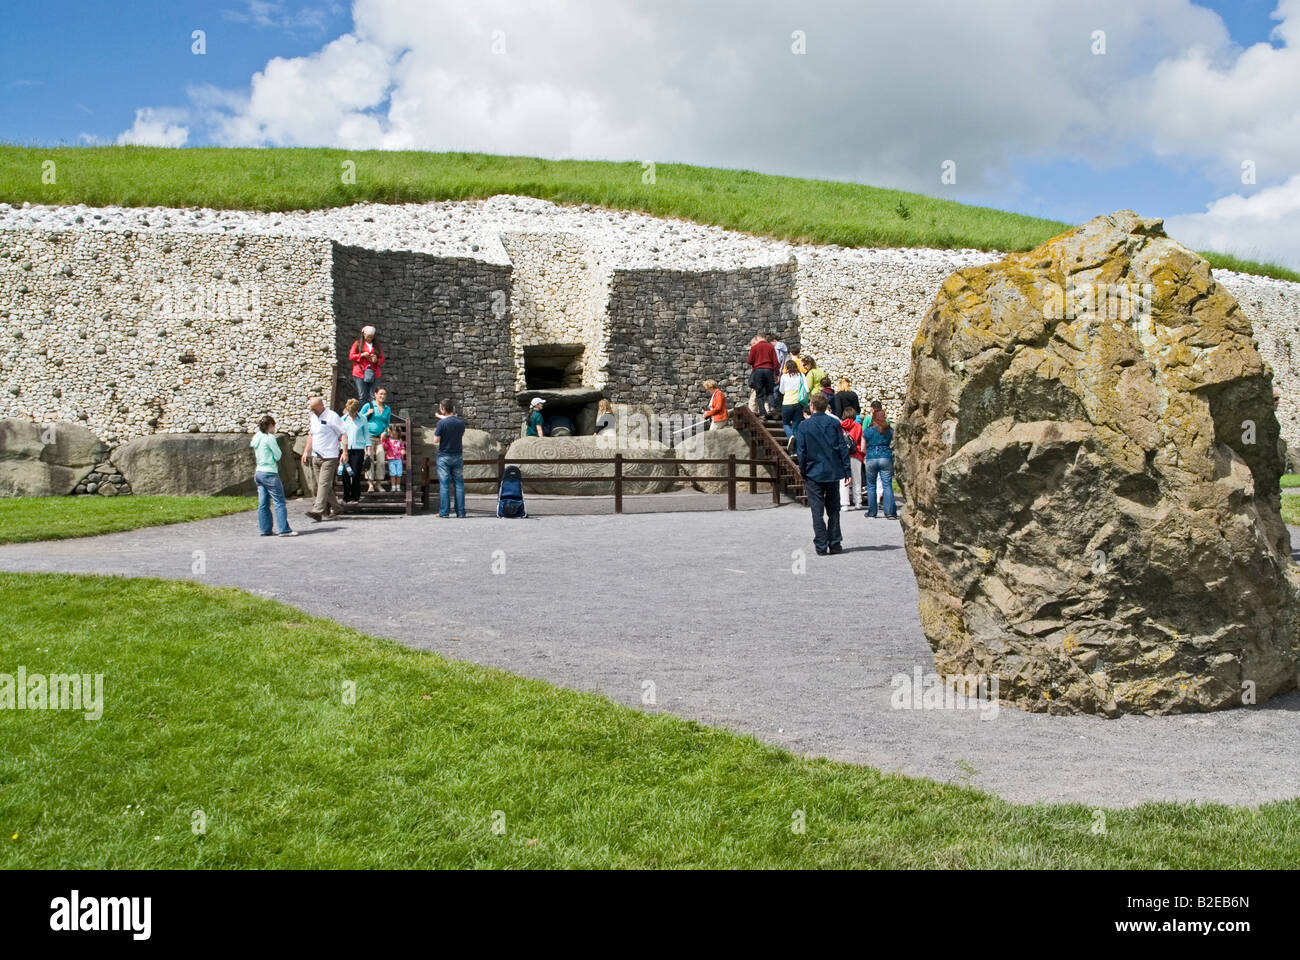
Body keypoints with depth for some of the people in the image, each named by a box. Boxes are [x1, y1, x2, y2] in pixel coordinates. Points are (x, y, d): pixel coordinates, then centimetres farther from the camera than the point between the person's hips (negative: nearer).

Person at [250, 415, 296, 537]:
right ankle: (284, 530, -8)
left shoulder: (257, 438, 10)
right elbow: (278, 455, -10)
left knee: (263, 503, 9)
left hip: (259, 472, 8)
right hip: (270, 474, -8)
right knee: (279, 502, -6)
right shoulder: (270, 438, -14)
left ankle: (265, 529, 12)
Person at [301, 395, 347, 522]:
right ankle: (334, 508, 20)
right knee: (322, 484, 9)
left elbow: (344, 433, -11)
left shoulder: (332, 416, -10)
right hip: (316, 456, 8)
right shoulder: (313, 417, 13)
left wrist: (344, 452, -16)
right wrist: (306, 451, 19)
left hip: (329, 457, -8)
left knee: (324, 483, -12)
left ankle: (318, 511, -18)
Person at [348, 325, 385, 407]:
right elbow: (351, 356, 5)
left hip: (374, 374, 2)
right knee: (362, 397, -6)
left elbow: (382, 359, 16)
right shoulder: (358, 343, 10)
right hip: (360, 373, -2)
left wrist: (376, 360, -6)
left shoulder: (377, 345, 16)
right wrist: (362, 355, -9)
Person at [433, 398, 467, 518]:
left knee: (444, 485, 1)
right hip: (458, 455, 4)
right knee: (459, 484, 6)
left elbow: (436, 440, -12)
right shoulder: (461, 422, 1)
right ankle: (461, 512, 5)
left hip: (444, 456, -4)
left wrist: (435, 432, 8)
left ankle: (444, 512, 0)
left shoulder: (442, 423, -13)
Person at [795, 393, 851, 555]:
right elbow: (843, 448, -1)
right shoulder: (834, 423, 0)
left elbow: (802, 452, -2)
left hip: (813, 474, -2)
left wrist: (803, 473, 7)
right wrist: (847, 471, 3)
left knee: (817, 511, 2)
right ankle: (835, 544, 11)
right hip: (833, 473, 2)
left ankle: (821, 546, 0)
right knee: (833, 509, 12)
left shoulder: (804, 426, -4)